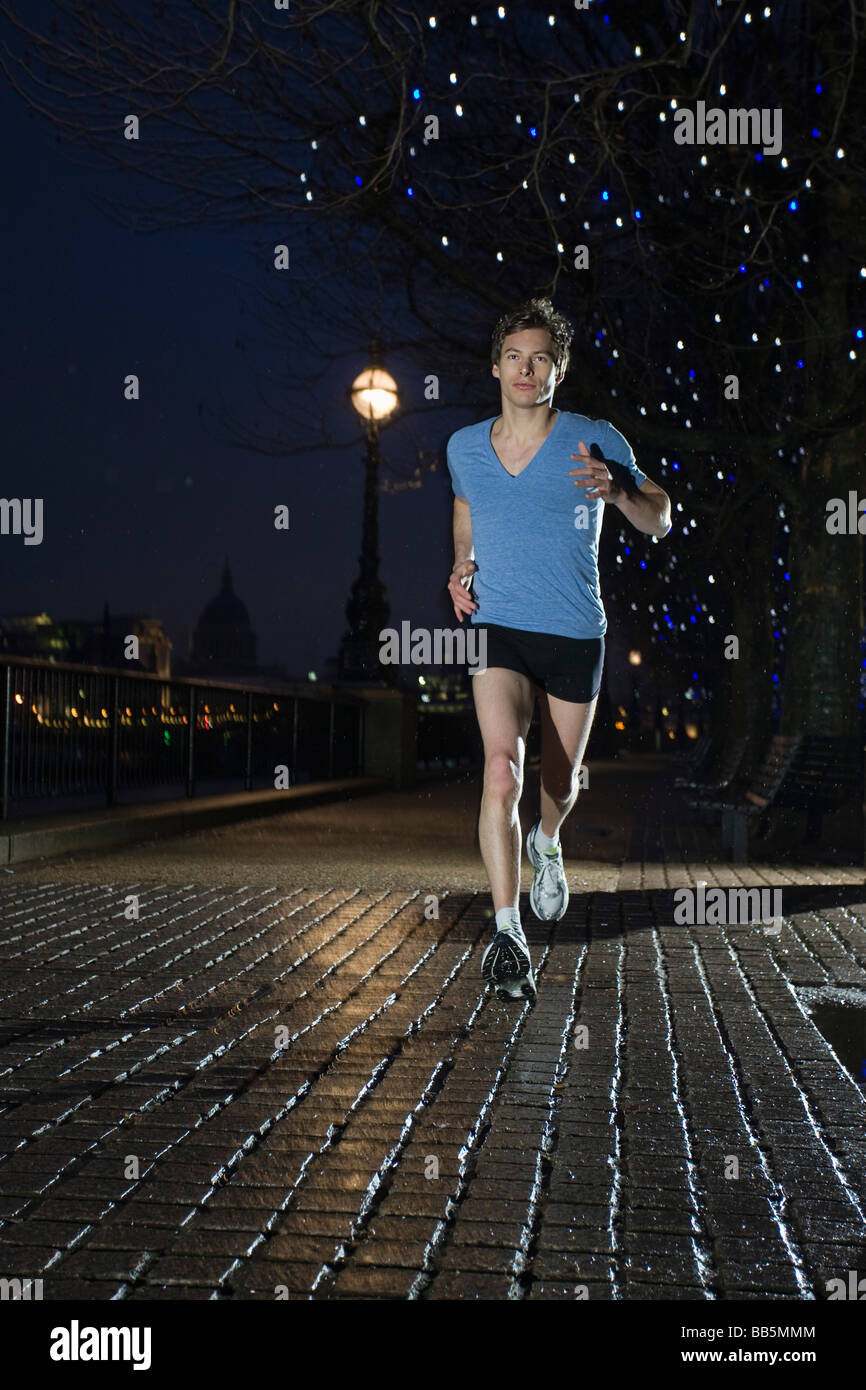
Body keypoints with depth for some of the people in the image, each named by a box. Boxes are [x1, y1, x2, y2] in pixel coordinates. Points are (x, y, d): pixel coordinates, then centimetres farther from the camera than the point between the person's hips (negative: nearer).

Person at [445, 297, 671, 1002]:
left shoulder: (597, 442, -4)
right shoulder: (464, 447, 4)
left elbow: (661, 520, 2)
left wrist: (616, 489, -19)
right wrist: (462, 565, 7)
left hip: (576, 634, 0)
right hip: (498, 629, 0)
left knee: (562, 778, 15)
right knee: (502, 769, -21)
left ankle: (547, 843, 52)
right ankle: (507, 931, -18)